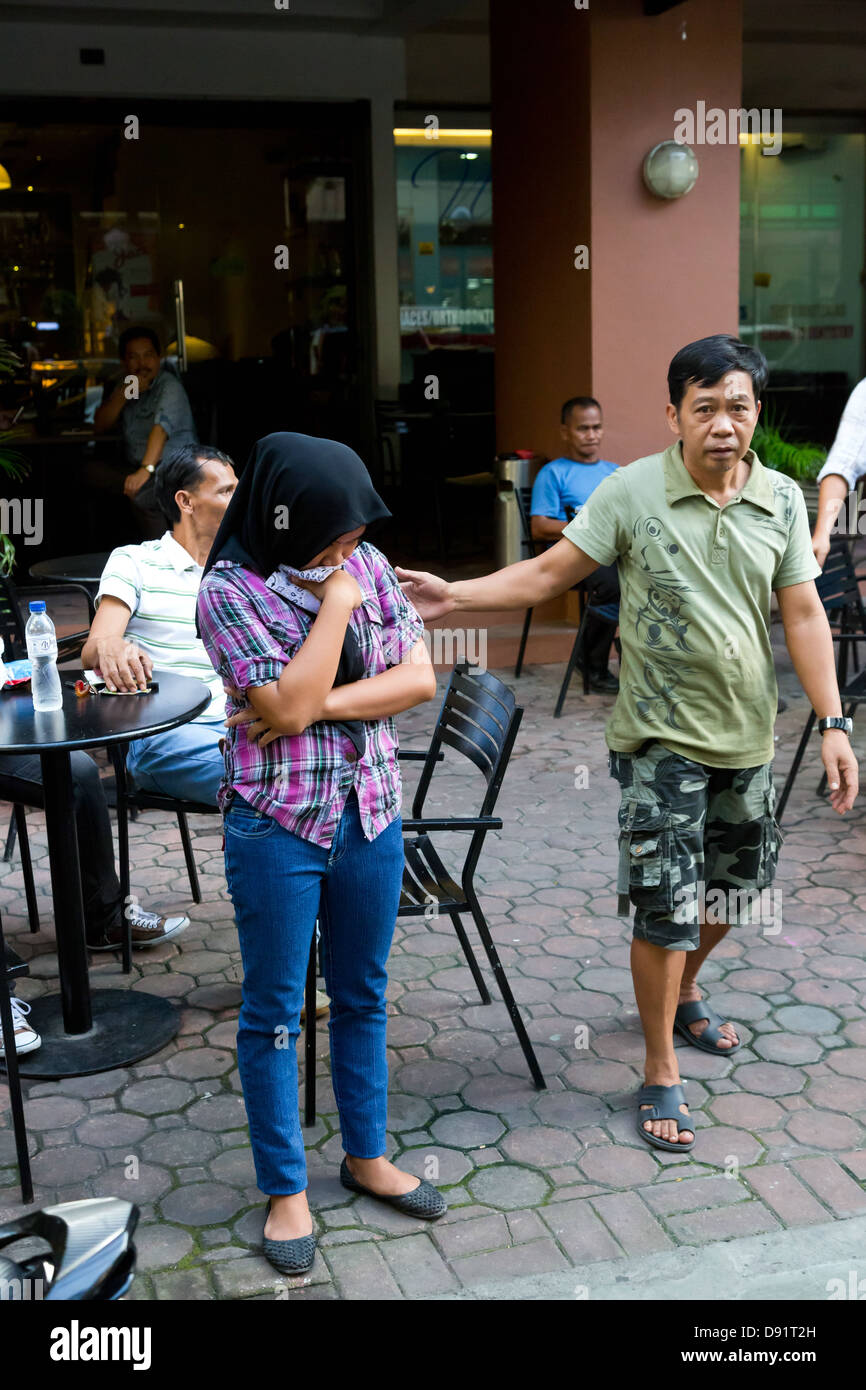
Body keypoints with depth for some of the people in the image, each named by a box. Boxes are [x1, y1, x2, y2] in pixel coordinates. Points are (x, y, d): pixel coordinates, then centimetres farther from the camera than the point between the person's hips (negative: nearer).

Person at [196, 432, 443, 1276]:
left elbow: (419, 678, -4)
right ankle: (285, 1190, 23)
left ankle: (366, 1156, 35)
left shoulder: (367, 565, 1)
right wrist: (334, 600, -19)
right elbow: (289, 706, -21)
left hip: (371, 816, 5)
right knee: (274, 1012, 7)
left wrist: (324, 705, -17)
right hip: (277, 826, -5)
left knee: (363, 995, 18)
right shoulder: (230, 591, -13)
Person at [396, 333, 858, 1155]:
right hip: (661, 736, -4)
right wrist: (455, 595, -19)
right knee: (666, 904, -2)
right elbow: (549, 572, -8)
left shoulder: (782, 500, -1)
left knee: (734, 884, 19)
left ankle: (683, 994, 48)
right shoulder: (632, 492, -11)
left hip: (747, 736, 4)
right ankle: (661, 1076, 15)